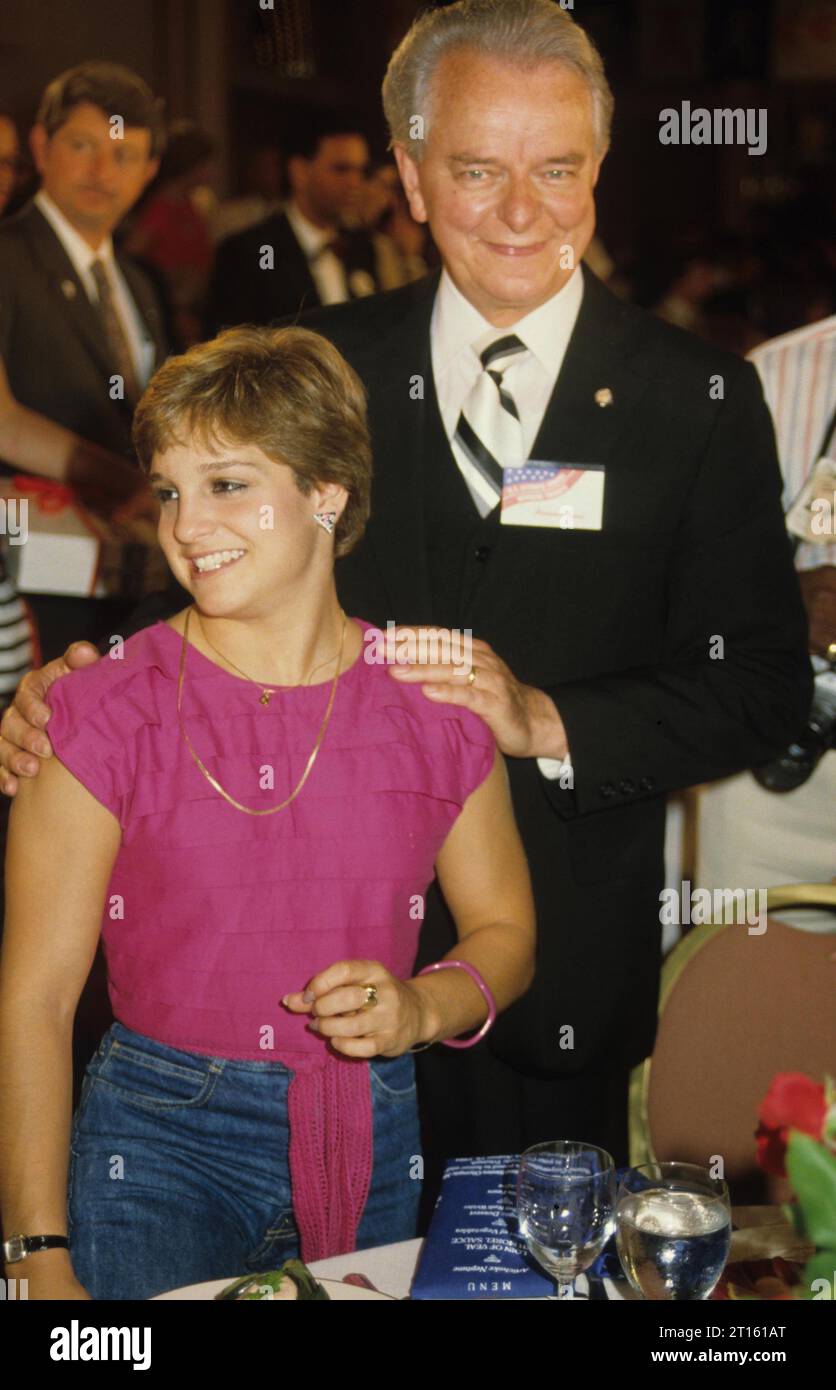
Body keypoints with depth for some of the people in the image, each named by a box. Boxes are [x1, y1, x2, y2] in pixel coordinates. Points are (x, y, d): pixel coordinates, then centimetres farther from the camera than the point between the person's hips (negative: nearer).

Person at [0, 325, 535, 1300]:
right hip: (160, 1147, -2)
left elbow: (505, 931, 10)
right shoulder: (103, 715, -9)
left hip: (373, 1150, 3)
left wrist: (423, 1008, -13)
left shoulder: (432, 700, -1)